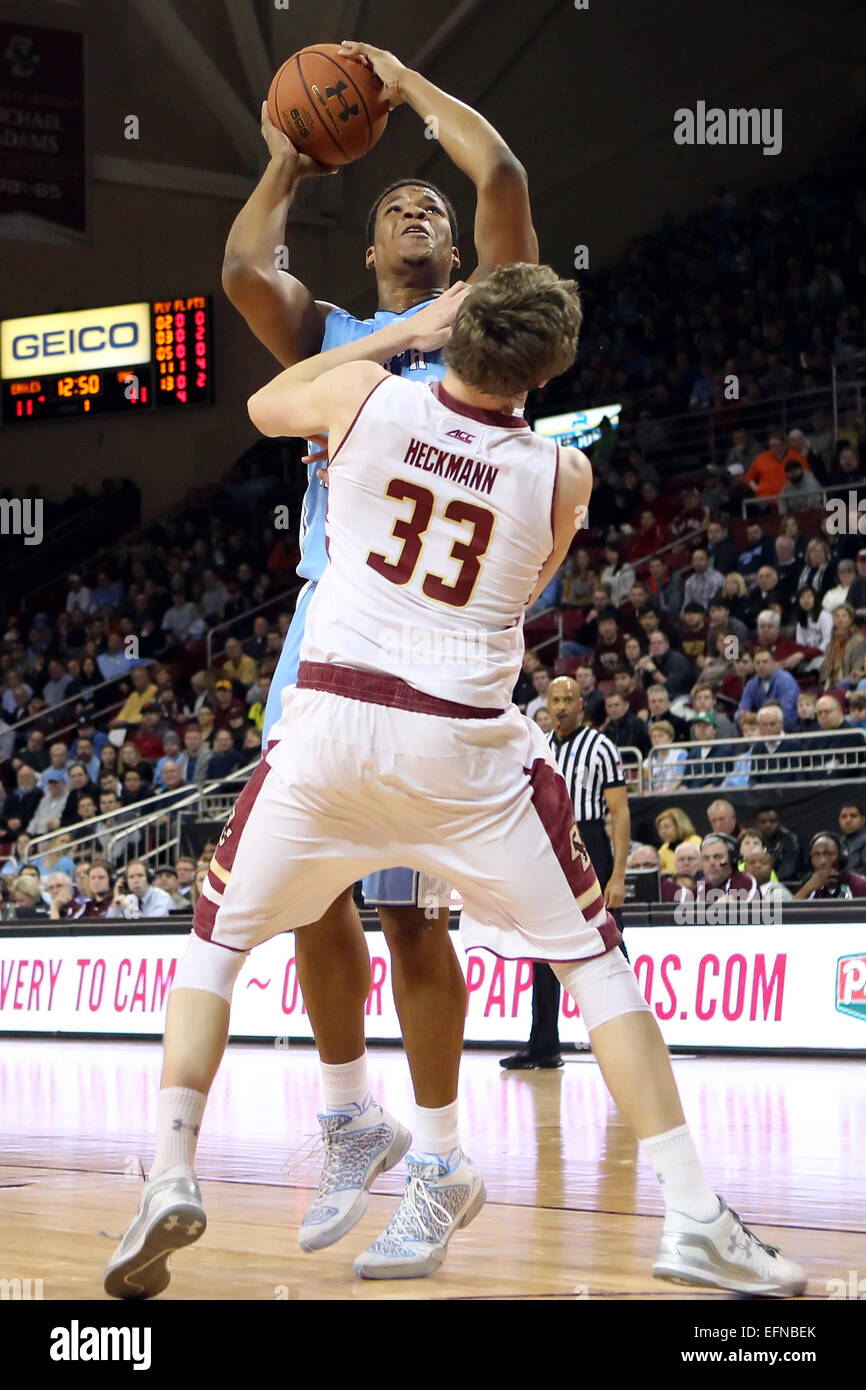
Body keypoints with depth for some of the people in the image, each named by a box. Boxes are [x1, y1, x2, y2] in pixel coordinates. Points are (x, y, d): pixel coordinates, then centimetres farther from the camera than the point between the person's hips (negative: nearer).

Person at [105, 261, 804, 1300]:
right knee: (595, 960, 11)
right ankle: (693, 1215, 4)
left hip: (332, 721, 1)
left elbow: (265, 405, 21)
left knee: (217, 941, 18)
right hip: (467, 742, 0)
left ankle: (172, 1174, 3)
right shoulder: (561, 477, -2)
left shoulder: (365, 396, -2)